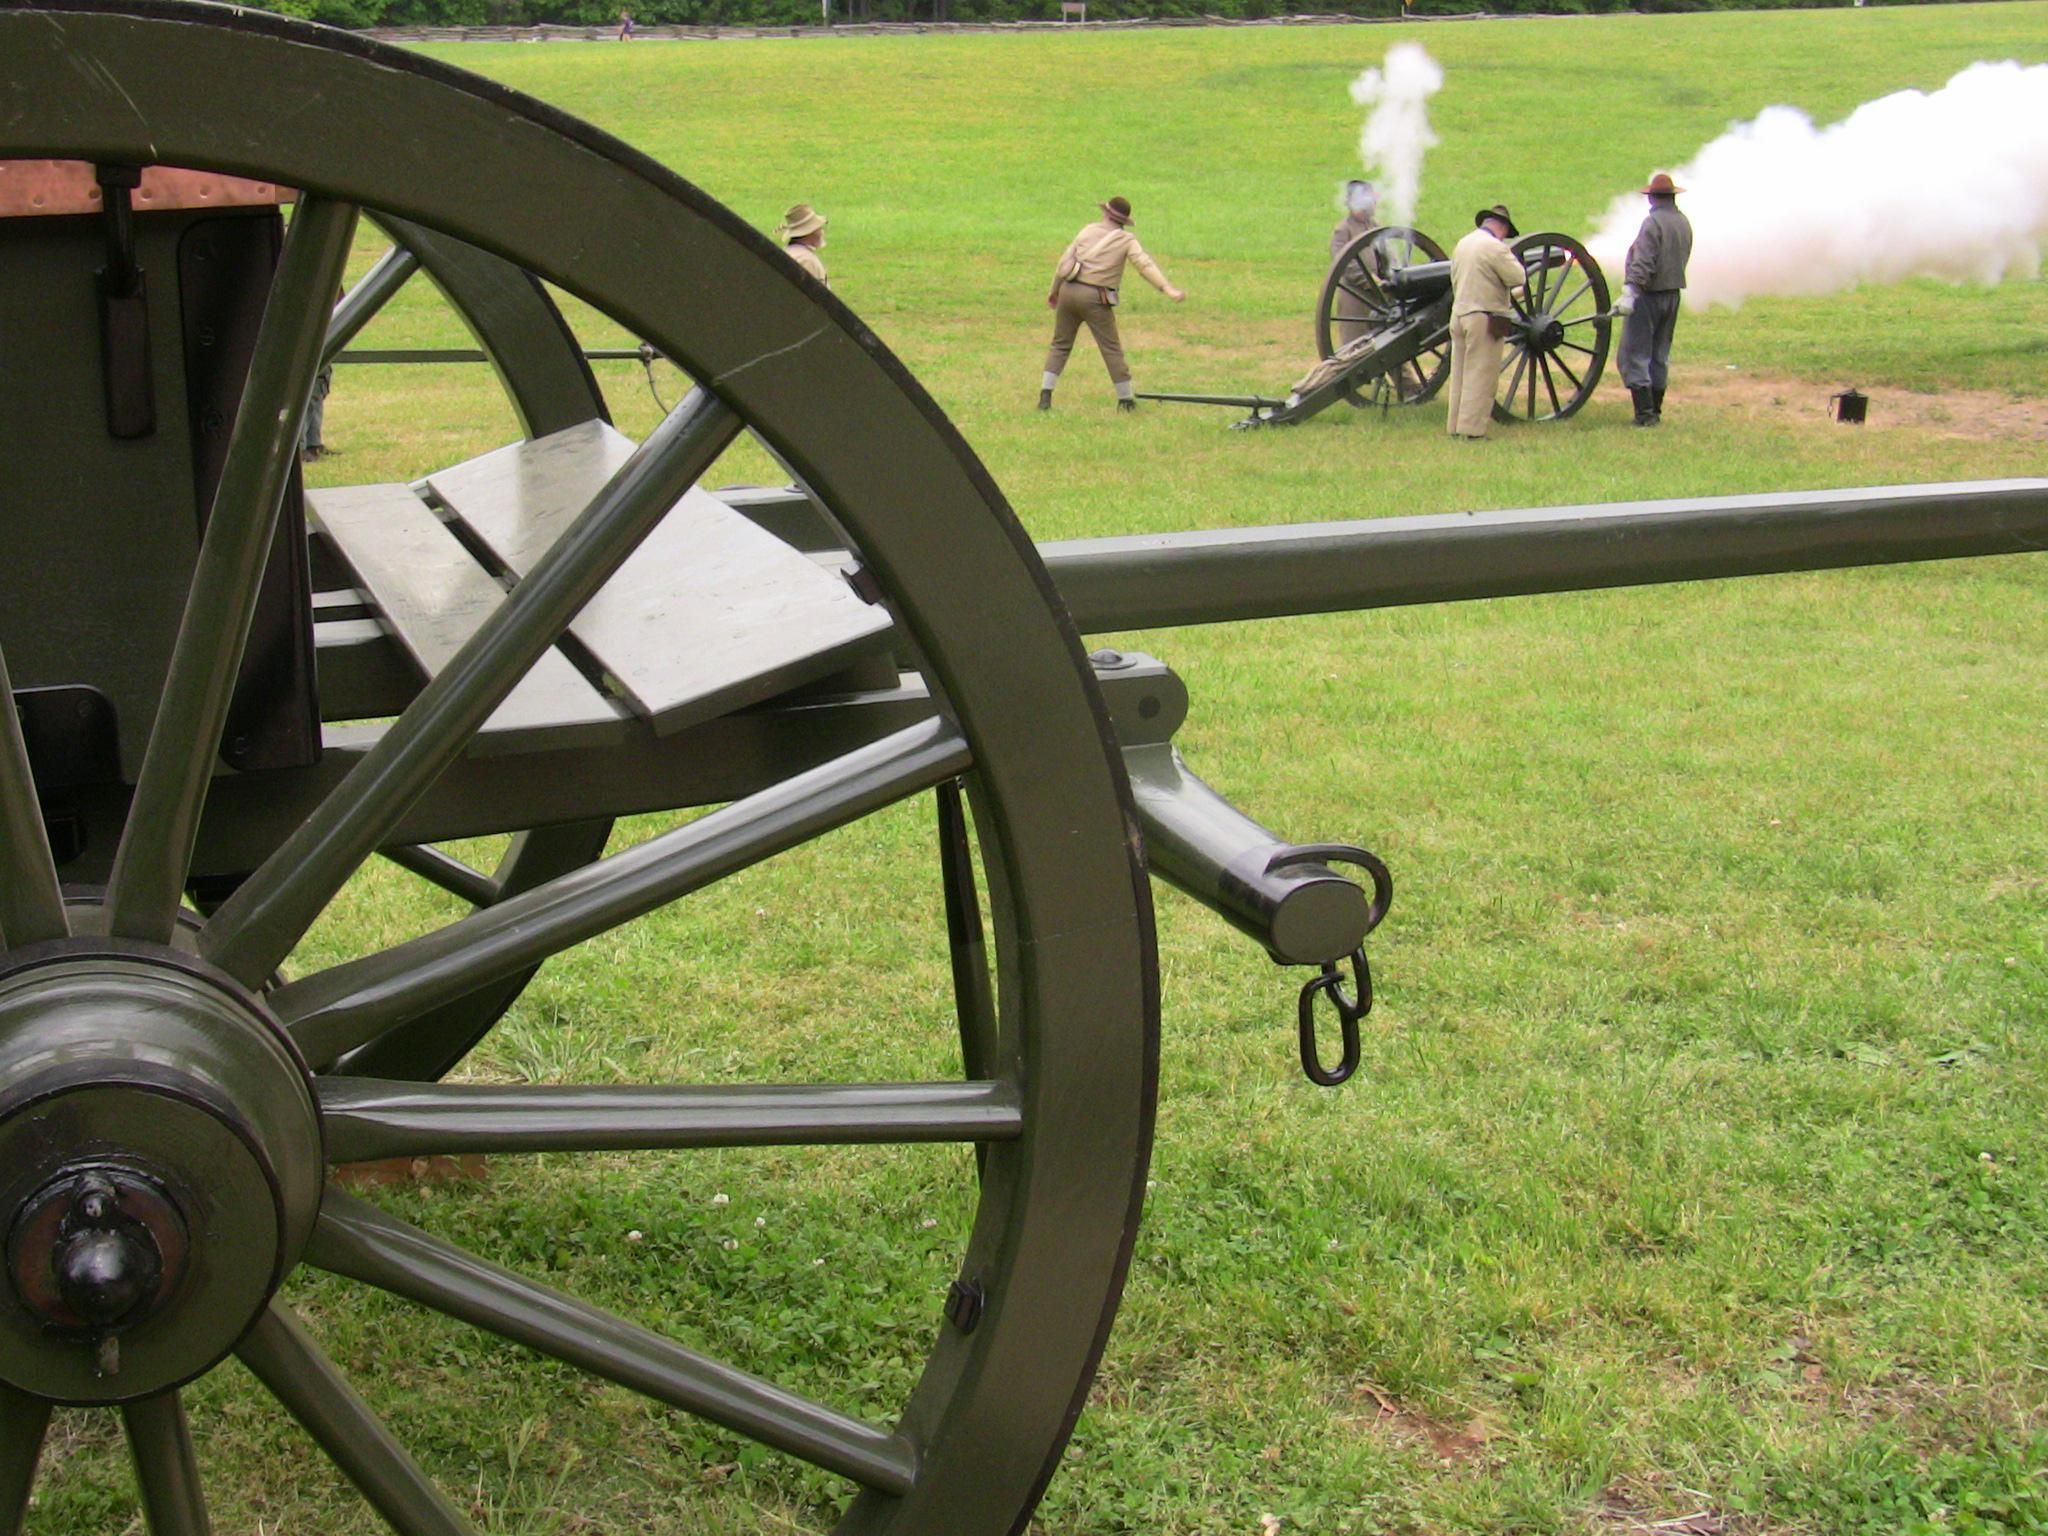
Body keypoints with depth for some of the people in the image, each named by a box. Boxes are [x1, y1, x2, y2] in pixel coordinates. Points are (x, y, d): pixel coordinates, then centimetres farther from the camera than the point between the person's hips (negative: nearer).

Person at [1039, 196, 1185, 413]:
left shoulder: (1088, 230, 8)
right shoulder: (1126, 240, 0)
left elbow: (1065, 260, 8)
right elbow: (1145, 264, -14)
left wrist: (1054, 291, 18)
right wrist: (1167, 288, -22)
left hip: (1069, 290, 3)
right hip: (1095, 298, -3)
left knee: (1060, 345, 13)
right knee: (1112, 349, 5)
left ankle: (1045, 396, 3)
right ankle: (1125, 400, 7)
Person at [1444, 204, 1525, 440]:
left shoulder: (1462, 244, 13)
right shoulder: (1495, 247, -14)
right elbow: (1518, 278, -13)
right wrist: (1514, 259, 8)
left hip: (1459, 314, 8)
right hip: (1485, 319, -8)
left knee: (1460, 374, 12)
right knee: (1481, 375, -3)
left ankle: (1455, 426, 14)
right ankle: (1472, 429, -4)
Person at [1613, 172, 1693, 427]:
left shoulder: (1653, 222, -16)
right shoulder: (1684, 223, 10)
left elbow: (1643, 263, -26)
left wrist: (1629, 293, -30)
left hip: (1648, 295, -8)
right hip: (1673, 294, 8)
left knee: (1635, 356, -5)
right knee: (1660, 356, 15)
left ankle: (1645, 413, -11)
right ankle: (1655, 411, 19)